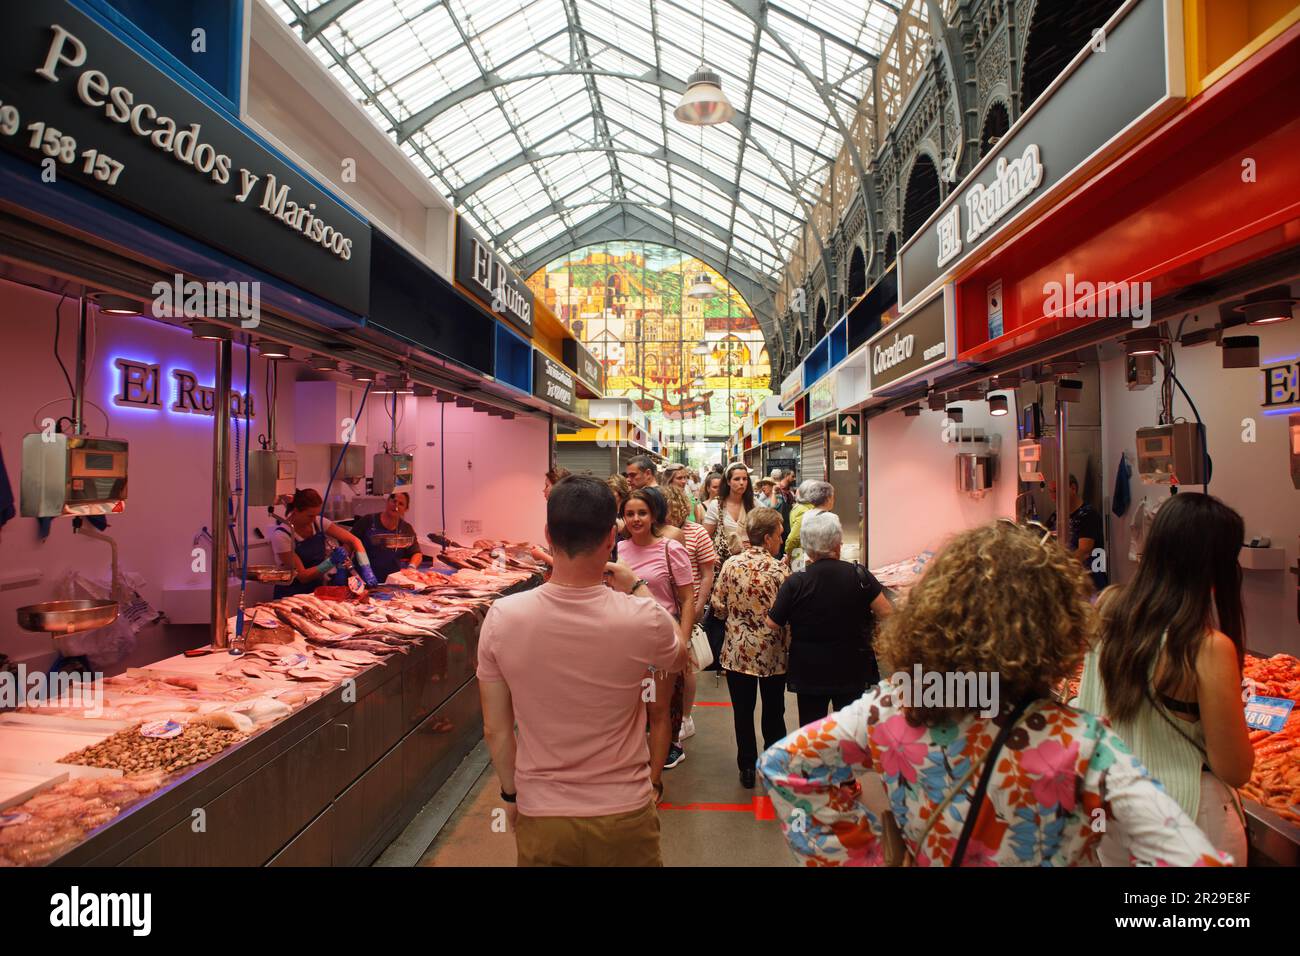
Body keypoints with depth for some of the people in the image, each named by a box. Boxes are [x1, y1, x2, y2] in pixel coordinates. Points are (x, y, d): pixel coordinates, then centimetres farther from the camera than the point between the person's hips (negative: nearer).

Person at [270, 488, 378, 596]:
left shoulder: (318, 522, -4)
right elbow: (302, 576, -16)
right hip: (291, 594, -6)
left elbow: (354, 540, -7)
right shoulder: (281, 535, -17)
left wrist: (366, 570, -21)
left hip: (317, 590, 6)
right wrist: (331, 562, -27)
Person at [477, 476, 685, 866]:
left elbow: (495, 730, -5)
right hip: (623, 818, -1)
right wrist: (638, 589, 11)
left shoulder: (501, 617, -16)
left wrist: (511, 792, 11)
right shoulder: (643, 619, -22)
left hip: (540, 818, 1)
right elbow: (680, 655, 3)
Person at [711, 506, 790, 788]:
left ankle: (747, 768, 23)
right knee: (773, 712, 16)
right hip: (773, 652, -1)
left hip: (738, 651, 1)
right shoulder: (779, 570, -15)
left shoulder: (731, 564, -9)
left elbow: (718, 607, -4)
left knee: (743, 712, 14)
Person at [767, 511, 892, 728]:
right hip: (853, 671, 1)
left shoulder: (795, 583, -14)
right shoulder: (859, 575, -12)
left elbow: (773, 624, -7)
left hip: (809, 673, 0)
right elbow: (886, 613, -9)